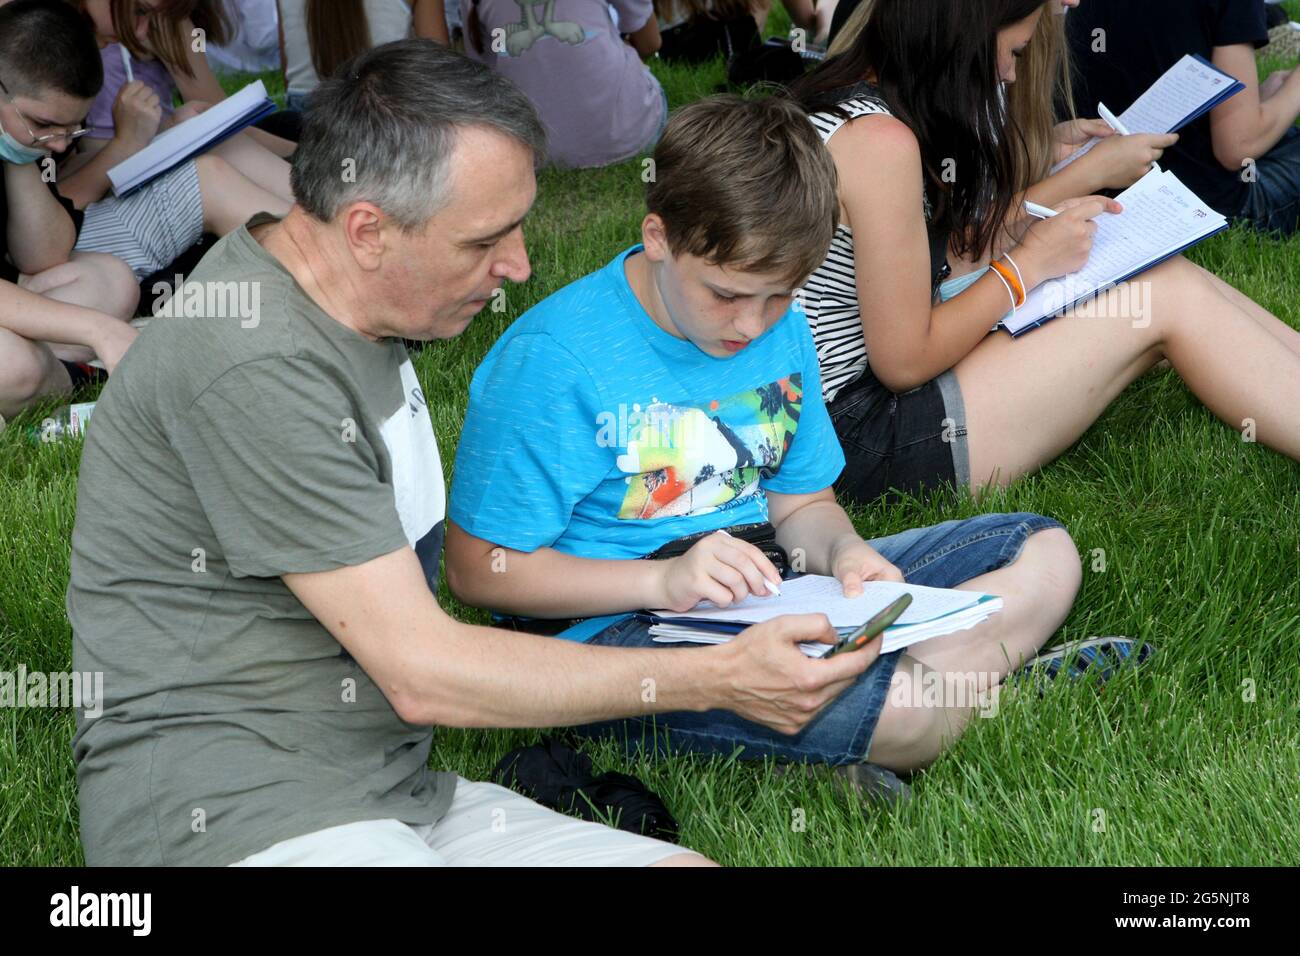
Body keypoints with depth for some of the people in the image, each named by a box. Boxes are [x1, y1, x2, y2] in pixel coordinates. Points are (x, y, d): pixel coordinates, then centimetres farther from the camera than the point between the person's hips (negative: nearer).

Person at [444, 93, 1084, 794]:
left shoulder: (782, 330, 8)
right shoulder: (552, 359, -14)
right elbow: (478, 568, -13)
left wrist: (843, 549, -7)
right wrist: (663, 581, -23)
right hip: (617, 627, -8)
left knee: (1043, 552, 0)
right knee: (903, 715, -34)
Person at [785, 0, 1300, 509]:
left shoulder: (845, 97, 8)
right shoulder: (881, 142, -22)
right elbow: (904, 363, -19)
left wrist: (1037, 218, 6)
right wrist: (1031, 262, -9)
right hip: (869, 439, -10)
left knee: (1170, 273, 5)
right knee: (1170, 300, -8)